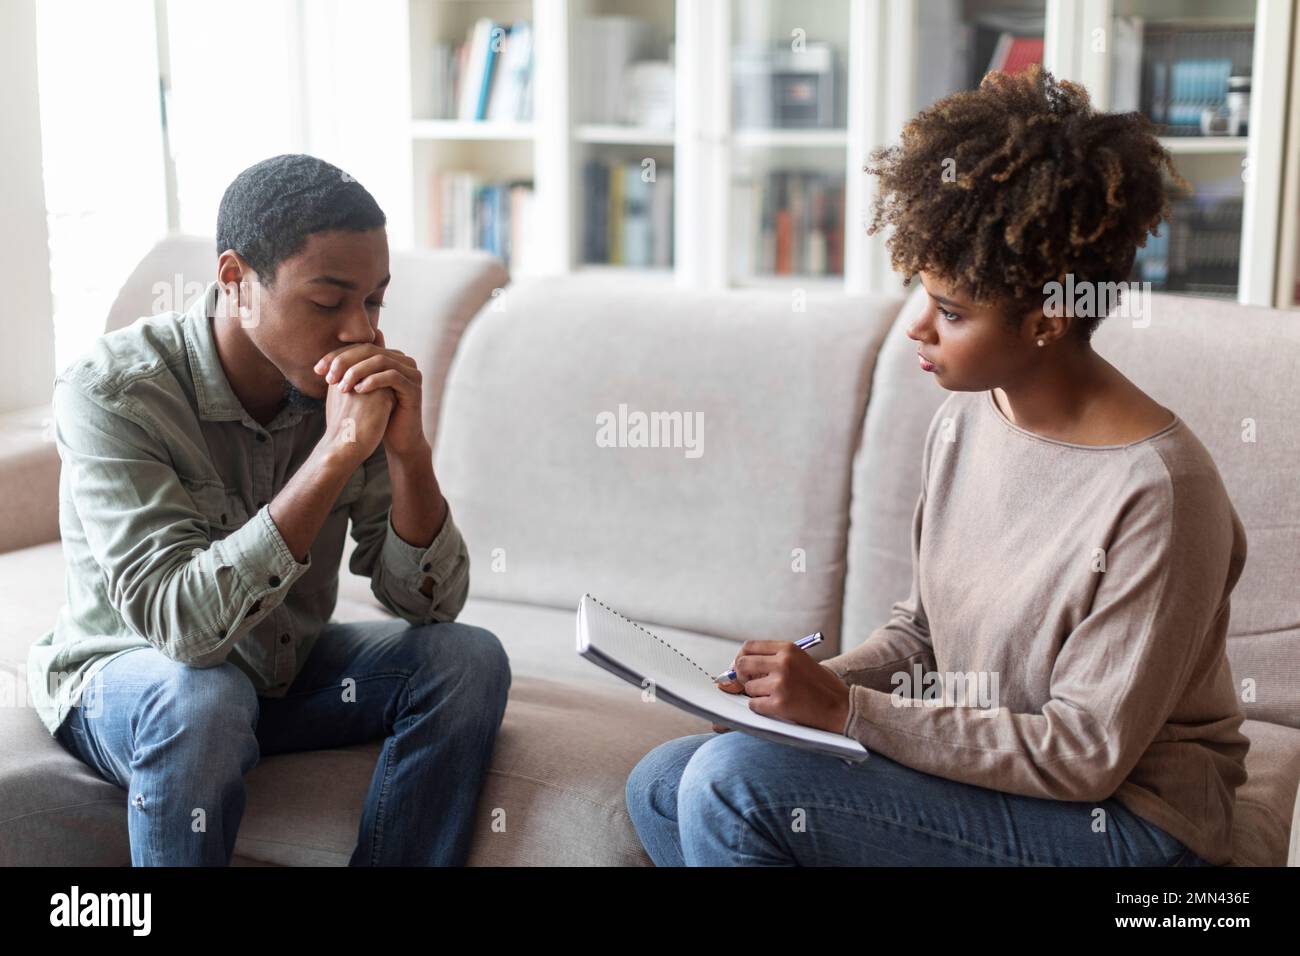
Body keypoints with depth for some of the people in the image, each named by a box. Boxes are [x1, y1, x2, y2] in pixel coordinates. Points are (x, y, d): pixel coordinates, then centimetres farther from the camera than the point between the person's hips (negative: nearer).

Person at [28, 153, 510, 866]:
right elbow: (179, 620, -37)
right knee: (199, 700, -37)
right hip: (126, 673, -4)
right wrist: (337, 453, -40)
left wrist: (408, 451, -30)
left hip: (286, 667, 5)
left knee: (468, 660, -17)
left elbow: (427, 602, -12)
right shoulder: (109, 391, -26)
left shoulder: (348, 382, -12)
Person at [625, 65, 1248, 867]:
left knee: (735, 780, -23)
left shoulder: (1155, 491, -23)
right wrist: (812, 684, -7)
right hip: (970, 763, 8)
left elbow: (1086, 756, -20)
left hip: (1117, 818, -7)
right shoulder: (964, 421, 1)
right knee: (662, 784, -2)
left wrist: (845, 708, -22)